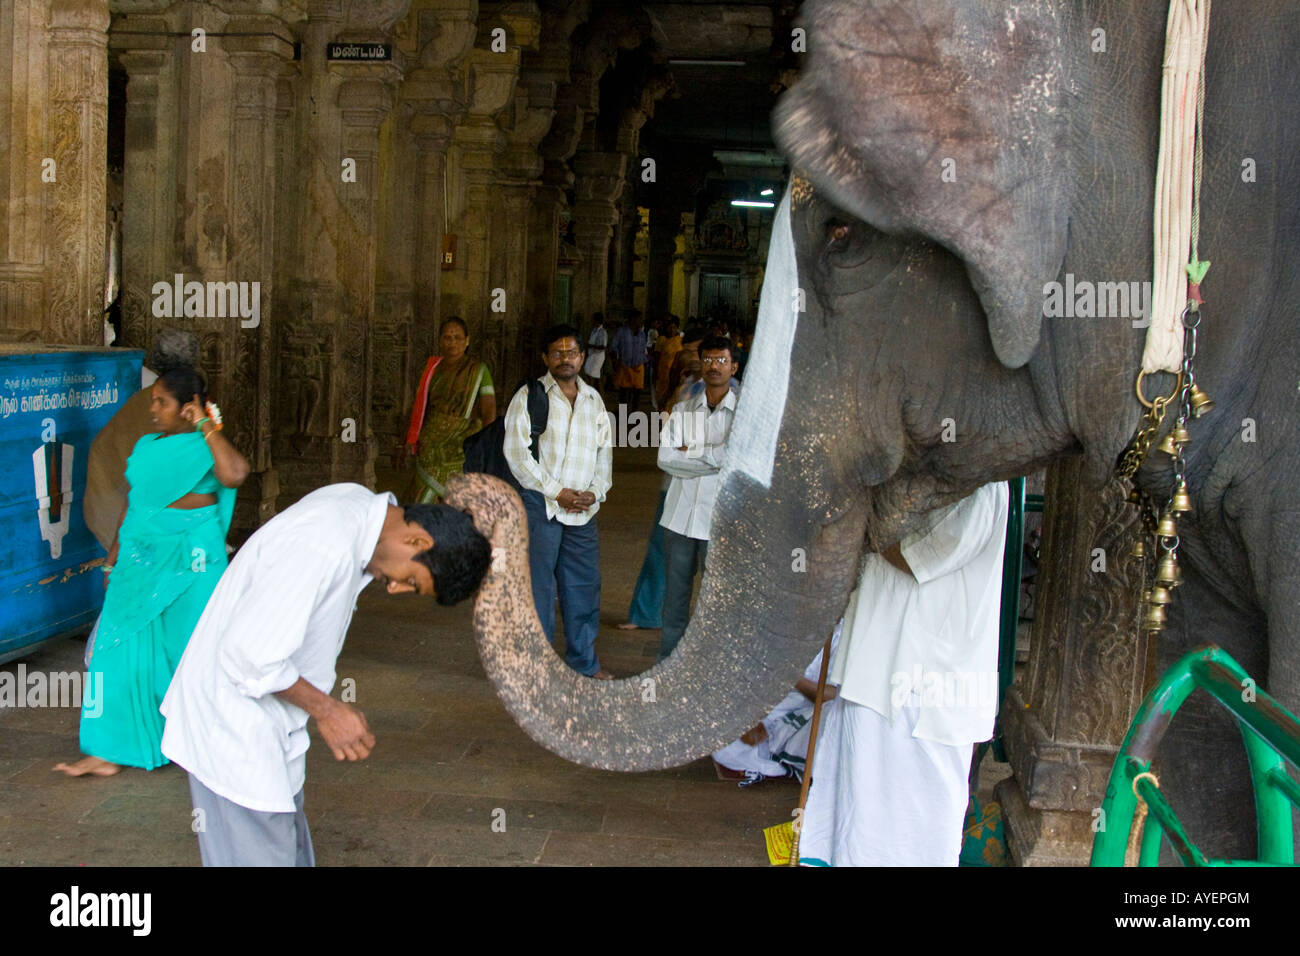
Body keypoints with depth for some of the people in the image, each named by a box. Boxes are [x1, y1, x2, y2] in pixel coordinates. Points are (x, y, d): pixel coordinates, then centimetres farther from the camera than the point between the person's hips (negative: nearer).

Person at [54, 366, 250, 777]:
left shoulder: (205, 448, -8)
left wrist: (207, 425, -22)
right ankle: (110, 752, 11)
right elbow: (129, 506, 17)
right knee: (123, 650, 4)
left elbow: (234, 475, -32)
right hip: (142, 559, 6)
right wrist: (114, 559, 18)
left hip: (188, 562, -6)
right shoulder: (146, 446, 10)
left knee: (187, 650, 5)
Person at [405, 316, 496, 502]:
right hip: (430, 448, 4)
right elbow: (420, 405, 18)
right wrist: (412, 438, 8)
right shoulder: (433, 367, 13)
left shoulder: (478, 370, 2)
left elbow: (489, 413, -2)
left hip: (460, 448, -3)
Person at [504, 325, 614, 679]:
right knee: (537, 585, -2)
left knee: (584, 583, 10)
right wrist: (557, 492, -12)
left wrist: (595, 491, -2)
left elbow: (605, 450, 16)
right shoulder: (529, 396, -2)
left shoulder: (593, 399, 14)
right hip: (540, 504, -5)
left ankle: (583, 659, 23)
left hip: (583, 509, 5)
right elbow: (516, 451, -9)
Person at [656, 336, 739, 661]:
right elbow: (665, 457, -4)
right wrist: (713, 459, -12)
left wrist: (690, 453, -7)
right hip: (681, 515, 4)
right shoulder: (683, 409, 8)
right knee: (675, 595, 13)